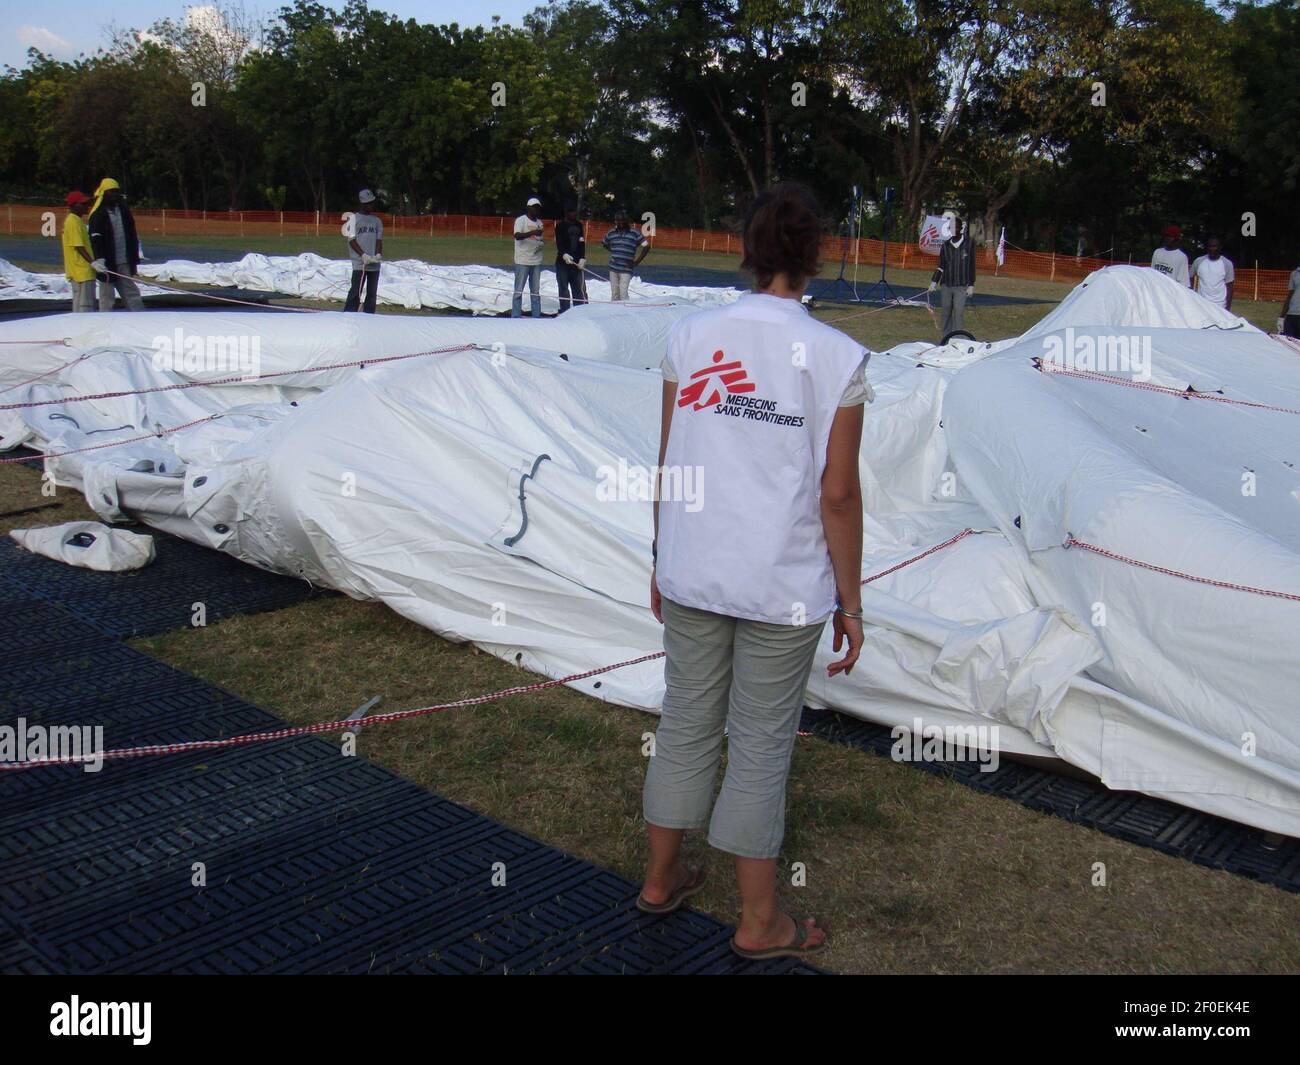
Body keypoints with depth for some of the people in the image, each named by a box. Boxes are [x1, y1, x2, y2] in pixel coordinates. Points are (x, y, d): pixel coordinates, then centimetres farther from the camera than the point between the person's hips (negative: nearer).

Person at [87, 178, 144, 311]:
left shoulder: (124, 210, 11)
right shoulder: (97, 215, -8)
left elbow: (132, 236, 14)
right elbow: (95, 239, -16)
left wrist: (134, 259, 11)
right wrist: (98, 260, -30)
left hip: (124, 263, 6)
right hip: (107, 264, -5)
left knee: (132, 294, 8)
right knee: (107, 297, 2)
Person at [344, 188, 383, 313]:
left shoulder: (377, 220, 15)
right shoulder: (354, 217, 3)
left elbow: (379, 240, 9)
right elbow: (351, 240, -4)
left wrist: (378, 254, -11)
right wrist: (363, 255, -16)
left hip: (375, 262, 4)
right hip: (359, 262, -4)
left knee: (372, 293, 5)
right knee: (356, 292, -10)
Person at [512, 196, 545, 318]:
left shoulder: (540, 223, 15)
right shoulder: (521, 220, -6)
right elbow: (517, 236, -21)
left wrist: (542, 242, 1)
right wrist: (532, 232, -36)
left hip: (536, 261, 6)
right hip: (522, 261, -6)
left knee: (535, 290, 8)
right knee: (519, 290, -3)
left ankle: (537, 316, 12)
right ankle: (515, 316, 0)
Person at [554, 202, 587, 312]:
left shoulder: (579, 225, 15)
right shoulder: (560, 227, -2)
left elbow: (582, 243, 13)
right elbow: (559, 243, -13)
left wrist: (582, 258, -1)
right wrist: (564, 255, -32)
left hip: (576, 262, 5)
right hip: (563, 263, -5)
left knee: (580, 289, 3)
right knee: (564, 289, -4)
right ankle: (565, 312, -2)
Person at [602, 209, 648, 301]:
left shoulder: (634, 233, -4)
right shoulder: (611, 233, 7)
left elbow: (646, 246, -3)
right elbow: (603, 244, 24)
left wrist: (637, 261, -3)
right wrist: (614, 252, 15)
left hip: (626, 269, -4)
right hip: (613, 269, 4)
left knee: (623, 293, -14)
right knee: (614, 294, 9)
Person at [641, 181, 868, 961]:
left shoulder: (691, 336, -2)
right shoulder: (838, 357, -11)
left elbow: (669, 466, 2)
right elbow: (838, 495, -10)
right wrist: (850, 603, 0)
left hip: (691, 574, 4)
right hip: (784, 586, -3)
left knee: (685, 727, 19)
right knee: (762, 747, 10)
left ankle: (662, 880, 38)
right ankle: (760, 923, 27)